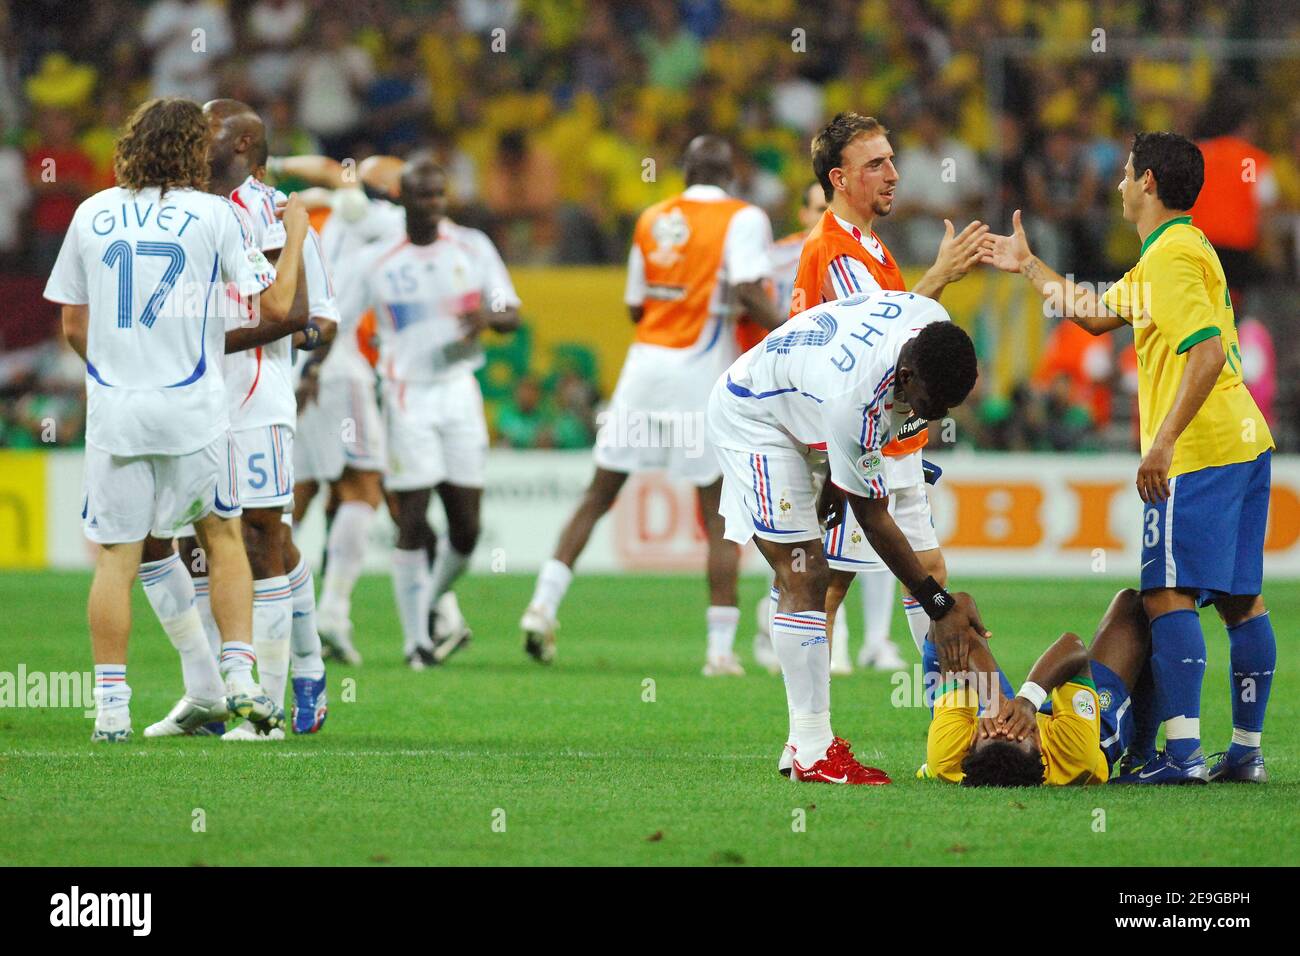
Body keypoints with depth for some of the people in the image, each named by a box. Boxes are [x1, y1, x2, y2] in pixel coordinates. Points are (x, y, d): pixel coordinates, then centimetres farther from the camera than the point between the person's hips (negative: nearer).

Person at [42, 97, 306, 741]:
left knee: (116, 555, 3)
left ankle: (111, 704, -2)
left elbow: (73, 325, 11)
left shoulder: (91, 214, 6)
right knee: (222, 537, 15)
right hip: (194, 409, -2)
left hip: (113, 407, 2)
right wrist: (294, 237, 14)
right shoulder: (213, 214, -3)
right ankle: (239, 678, 8)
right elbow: (275, 306, -1)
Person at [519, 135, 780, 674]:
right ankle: (721, 649, -2)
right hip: (703, 373, -4)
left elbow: (635, 306, 15)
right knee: (719, 515, 2)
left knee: (599, 495, 13)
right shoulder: (744, 219, -4)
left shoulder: (652, 220, 10)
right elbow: (748, 293, -19)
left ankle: (544, 605, 4)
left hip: (646, 362, 4)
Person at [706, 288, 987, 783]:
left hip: (802, 421, 9)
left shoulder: (934, 322, -20)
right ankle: (811, 749, -16)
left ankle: (803, 744, 7)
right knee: (805, 579, -16)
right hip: (751, 420, -9)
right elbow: (873, 521, -28)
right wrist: (940, 606, -23)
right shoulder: (853, 399, -41)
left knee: (797, 579, 7)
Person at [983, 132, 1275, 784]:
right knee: (1241, 599, 10)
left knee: (1168, 595, -12)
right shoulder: (1169, 253, 20)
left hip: (1196, 454, -10)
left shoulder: (1172, 256, -12)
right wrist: (1030, 267, 38)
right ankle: (1246, 749, 12)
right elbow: (1097, 315, 31)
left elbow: (1207, 352, -23)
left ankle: (1182, 751, -18)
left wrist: (1162, 442, -24)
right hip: (1243, 444, 10)